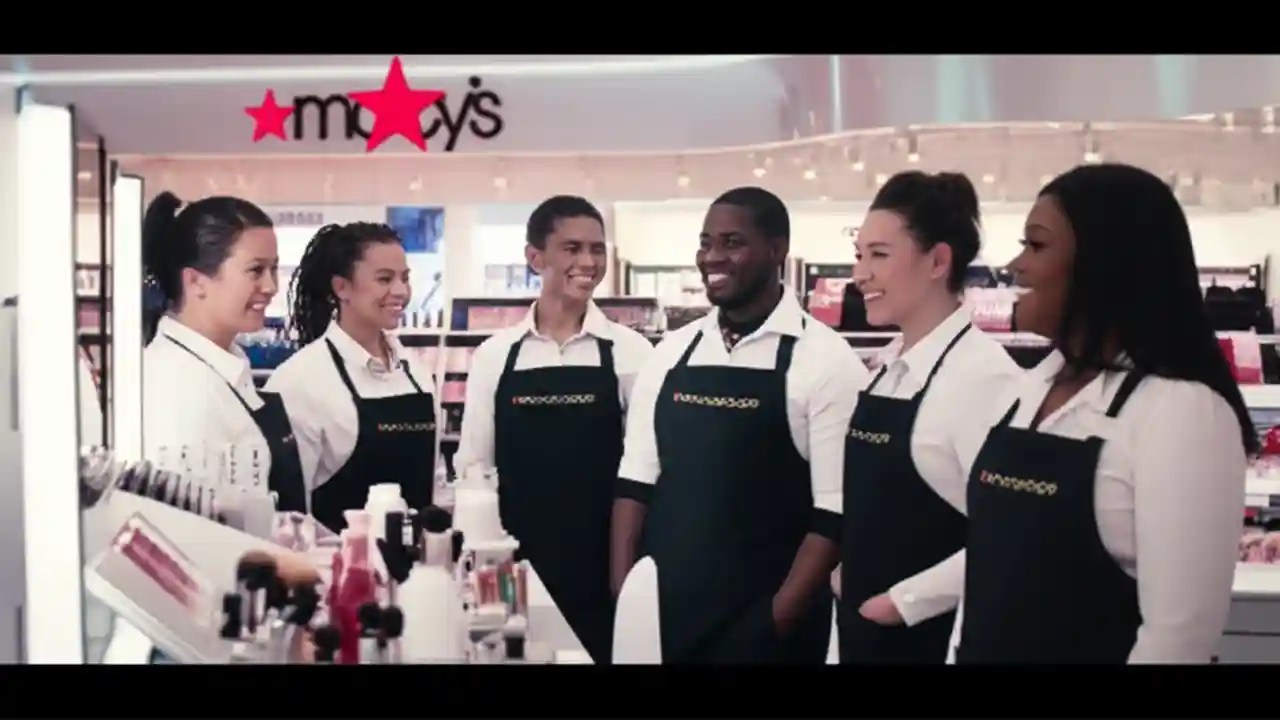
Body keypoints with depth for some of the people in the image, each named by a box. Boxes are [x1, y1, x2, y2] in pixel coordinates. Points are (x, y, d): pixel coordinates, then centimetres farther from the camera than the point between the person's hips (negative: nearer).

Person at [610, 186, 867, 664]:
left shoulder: (825, 360, -8)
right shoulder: (671, 352, 6)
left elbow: (834, 513, -11)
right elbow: (635, 482, 8)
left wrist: (776, 623, -13)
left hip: (761, 626, -4)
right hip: (660, 615, 4)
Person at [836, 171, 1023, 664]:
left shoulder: (984, 374, -18)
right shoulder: (889, 366, 7)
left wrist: (903, 600, -16)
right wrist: (847, 571, 5)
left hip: (932, 635, -7)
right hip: (863, 626, 8)